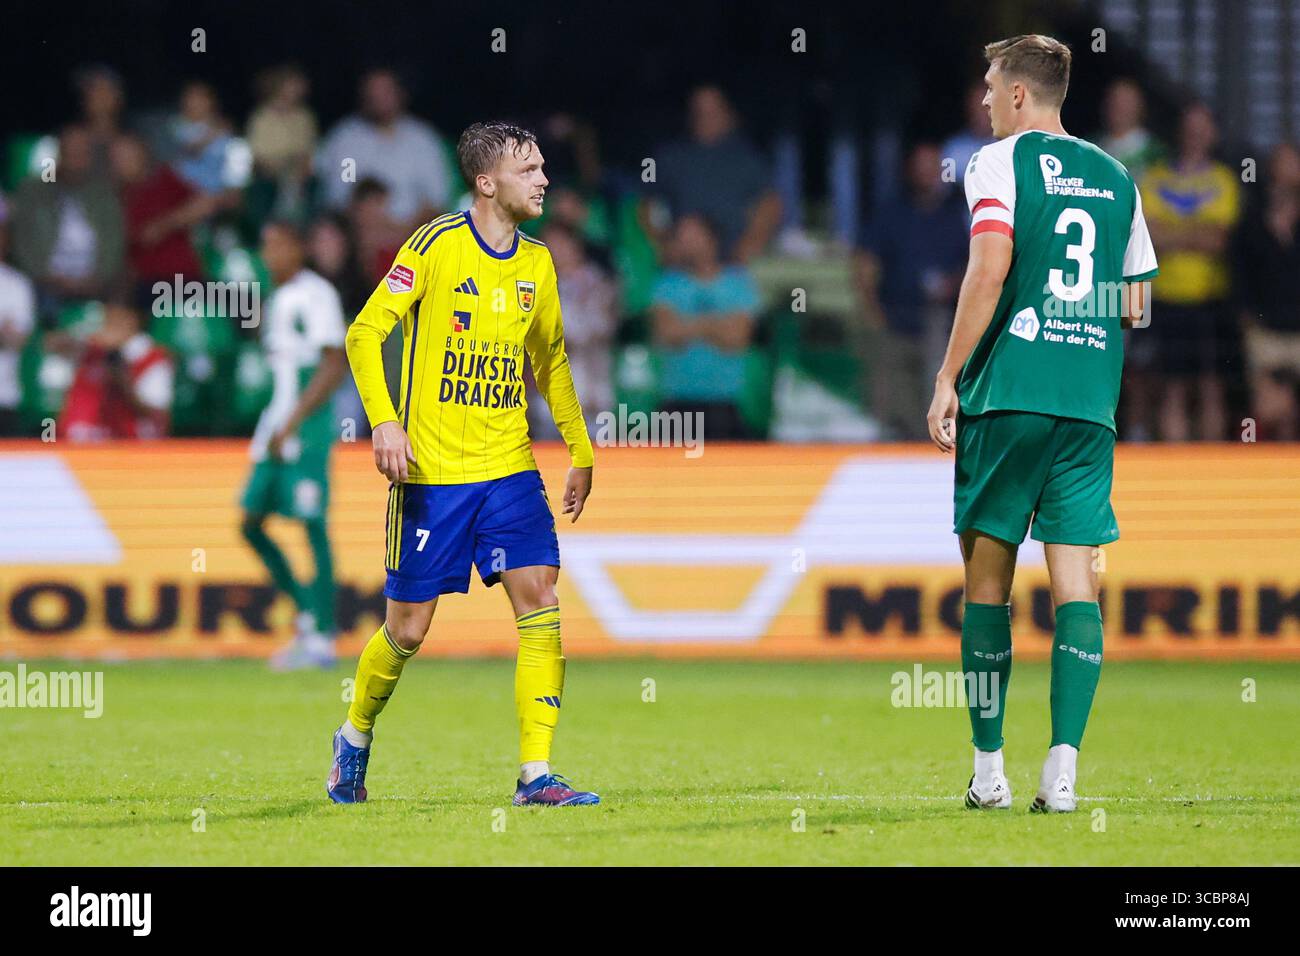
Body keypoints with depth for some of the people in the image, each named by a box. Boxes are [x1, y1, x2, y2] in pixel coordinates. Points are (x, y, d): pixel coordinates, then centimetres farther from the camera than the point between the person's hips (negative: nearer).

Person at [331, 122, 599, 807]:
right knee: (408, 629, 1)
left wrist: (580, 451, 21)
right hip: (431, 469, -5)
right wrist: (385, 422, -20)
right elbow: (365, 333, -8)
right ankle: (355, 737, 30)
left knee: (540, 600, -11)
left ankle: (536, 774, -11)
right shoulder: (436, 246, -9)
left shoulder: (536, 263, 9)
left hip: (510, 468, 5)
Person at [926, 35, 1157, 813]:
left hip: (1007, 394, -4)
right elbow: (1136, 303, 16)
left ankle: (990, 770, 5)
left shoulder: (1001, 162, -2)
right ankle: (1062, 772, -10)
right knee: (1077, 583, 0)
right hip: (1091, 403, 4)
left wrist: (949, 378, -11)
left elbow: (990, 267, -14)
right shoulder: (1116, 177, 15)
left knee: (988, 579, 5)